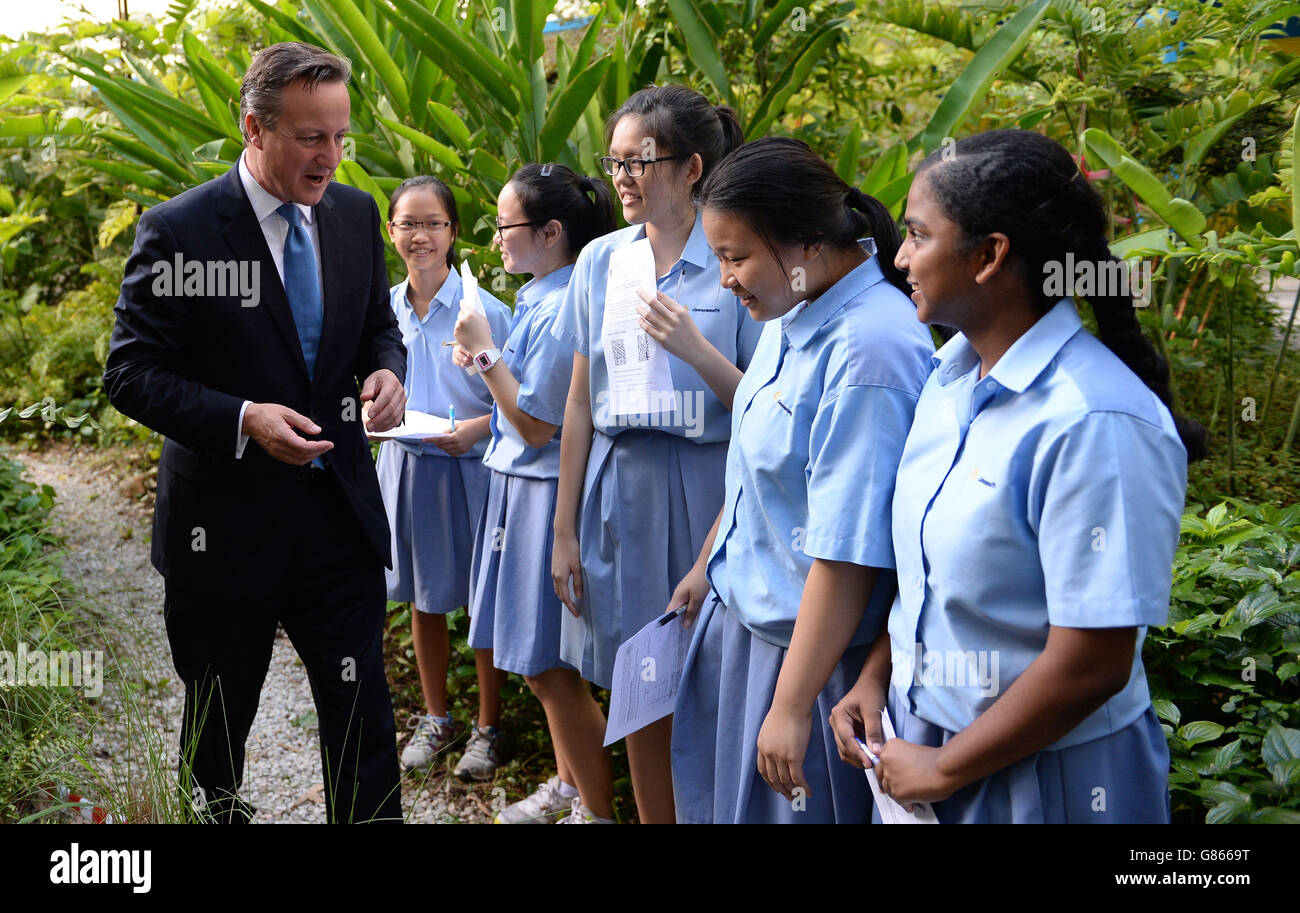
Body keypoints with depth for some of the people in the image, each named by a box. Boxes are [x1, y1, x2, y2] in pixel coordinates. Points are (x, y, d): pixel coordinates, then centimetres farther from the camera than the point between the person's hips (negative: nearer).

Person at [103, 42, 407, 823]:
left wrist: (386, 371, -8)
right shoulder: (178, 231, -13)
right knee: (218, 723, 17)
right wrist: (243, 420, -26)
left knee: (362, 715, 4)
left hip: (339, 510, 3)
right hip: (227, 523, -3)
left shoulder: (355, 215, 2)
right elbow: (131, 374, -12)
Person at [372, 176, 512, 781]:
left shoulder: (485, 311, -12)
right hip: (405, 467, 4)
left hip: (469, 470, -4)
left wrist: (478, 427, -23)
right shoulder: (382, 310, 3)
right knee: (424, 598, 16)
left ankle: (488, 726, 24)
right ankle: (435, 718, 33)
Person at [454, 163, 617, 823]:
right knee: (534, 657, 19)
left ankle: (598, 807, 13)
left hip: (545, 492, -10)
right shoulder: (539, 298, 9)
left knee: (548, 666, -1)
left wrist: (487, 352, -15)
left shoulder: (564, 309, -21)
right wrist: (488, 364, 7)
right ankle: (568, 784, 35)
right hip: (519, 484, 10)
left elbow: (537, 426, -20)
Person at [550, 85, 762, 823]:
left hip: (705, 489, -4)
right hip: (619, 486, 4)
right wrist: (565, 530, 9)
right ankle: (650, 817, 29)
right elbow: (581, 404, 9)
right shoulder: (599, 261, 6)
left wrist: (696, 351, -22)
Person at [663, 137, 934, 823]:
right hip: (739, 614, 9)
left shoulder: (869, 349, -27)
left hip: (811, 646, -9)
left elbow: (847, 555, -27)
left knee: (789, 804, 8)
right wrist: (707, 566, 24)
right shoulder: (791, 316, 2)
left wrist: (791, 707, -22)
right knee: (716, 797, 21)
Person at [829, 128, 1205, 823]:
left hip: (1038, 778, -7)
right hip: (921, 737, 7)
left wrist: (944, 768, -15)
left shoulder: (1093, 423, -25)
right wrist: (875, 677, 2)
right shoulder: (953, 375, 0)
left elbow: (1089, 668, -24)